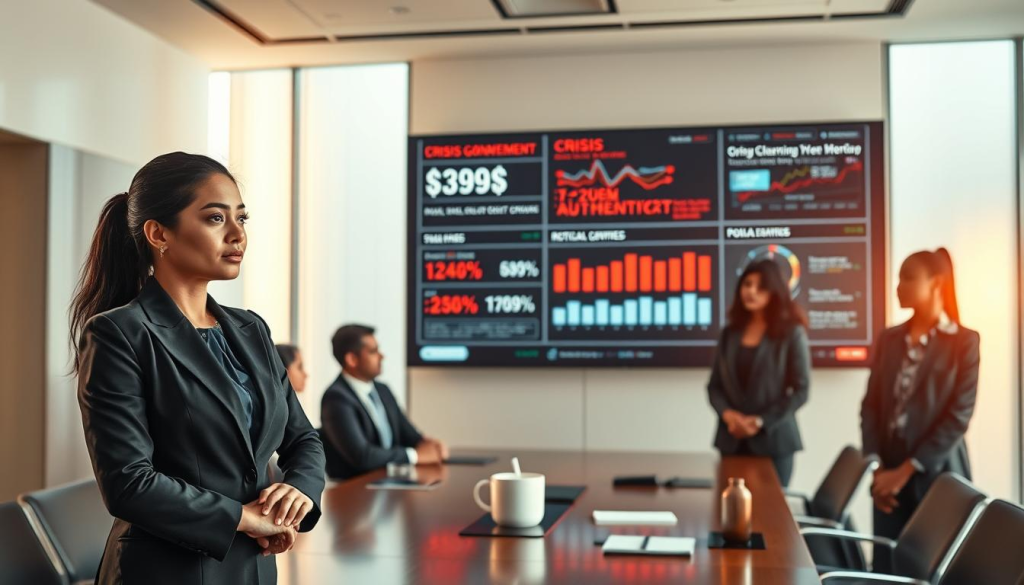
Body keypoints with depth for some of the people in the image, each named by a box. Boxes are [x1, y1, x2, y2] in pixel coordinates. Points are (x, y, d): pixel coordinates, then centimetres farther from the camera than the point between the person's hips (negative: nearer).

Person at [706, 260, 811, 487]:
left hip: (773, 440, -3)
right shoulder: (730, 333, 9)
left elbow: (800, 390, -6)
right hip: (732, 441, 3)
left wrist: (761, 422, -14)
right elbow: (714, 385, 9)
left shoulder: (792, 333, -3)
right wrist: (727, 414, -10)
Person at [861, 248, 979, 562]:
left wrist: (906, 470, -13)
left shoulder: (963, 341, -3)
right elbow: (871, 405, 7)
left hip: (937, 475, -4)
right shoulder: (889, 339, 10)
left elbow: (959, 415, -10)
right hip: (889, 473, 4)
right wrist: (875, 466, -6)